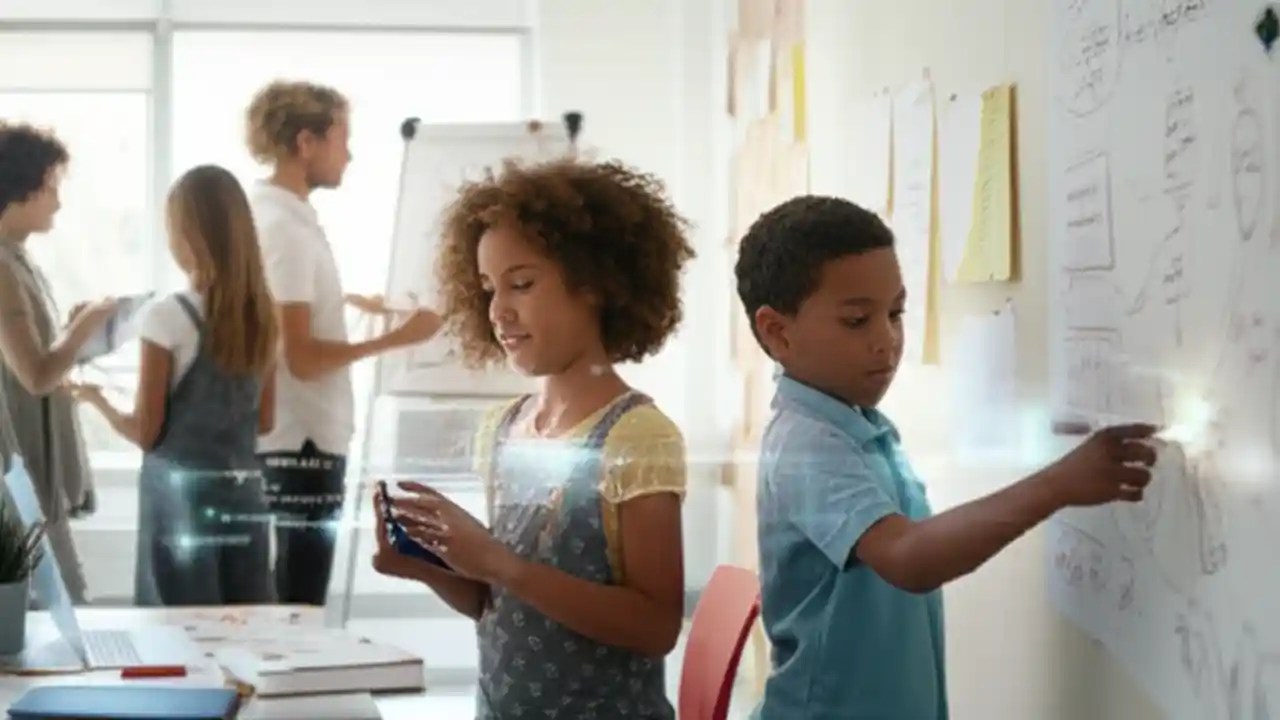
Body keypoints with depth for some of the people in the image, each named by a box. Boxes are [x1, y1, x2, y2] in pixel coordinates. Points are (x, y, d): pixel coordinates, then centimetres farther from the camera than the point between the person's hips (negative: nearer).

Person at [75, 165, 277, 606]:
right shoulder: (261, 316, 2)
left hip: (180, 497, -5)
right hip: (244, 494, 5)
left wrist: (95, 399, 8)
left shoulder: (166, 317, -13)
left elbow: (146, 432, -9)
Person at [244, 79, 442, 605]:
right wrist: (396, 338, -16)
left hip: (290, 441, 10)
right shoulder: (285, 228, -16)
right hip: (300, 445, -10)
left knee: (286, 611, 15)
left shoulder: (276, 217, 11)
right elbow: (301, 357, -19)